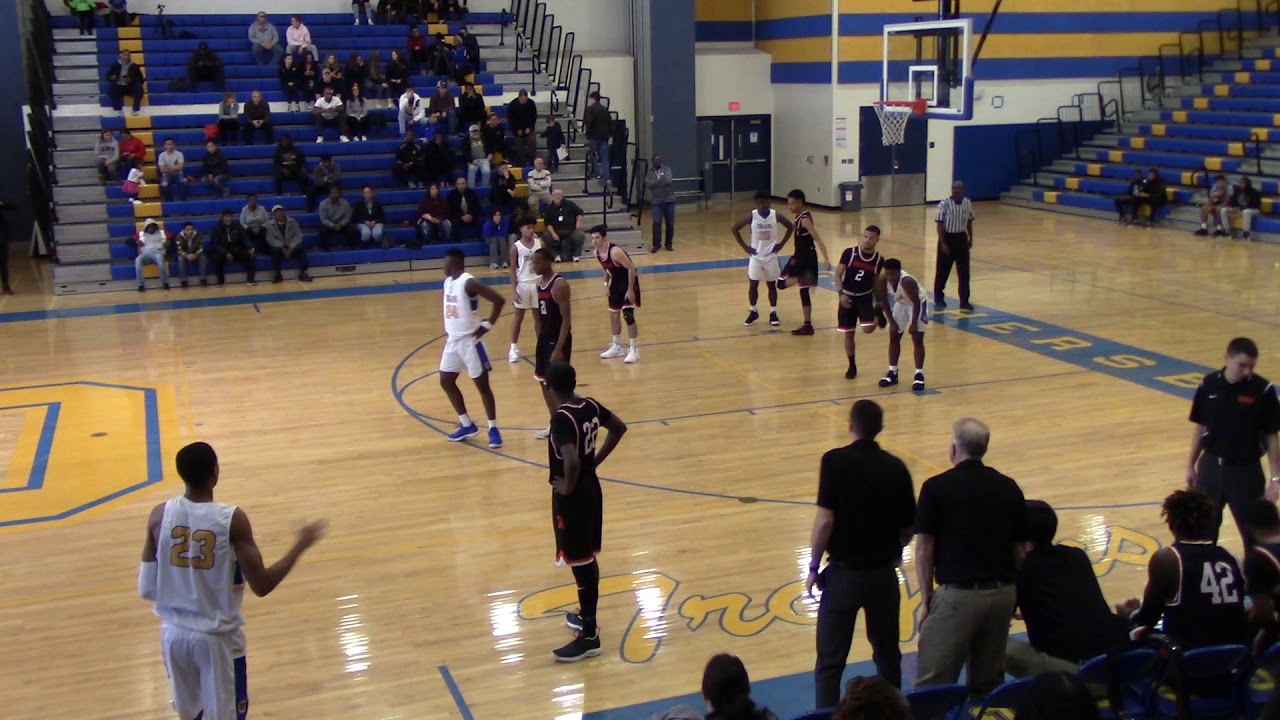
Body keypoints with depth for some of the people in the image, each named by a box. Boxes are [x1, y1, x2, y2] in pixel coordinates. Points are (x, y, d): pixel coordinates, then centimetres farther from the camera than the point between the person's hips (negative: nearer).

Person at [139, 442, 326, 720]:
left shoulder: (159, 516, -9)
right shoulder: (232, 520, -19)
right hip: (217, 636, -4)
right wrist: (301, 545, -6)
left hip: (174, 632, 4)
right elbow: (261, 585, -17)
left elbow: (146, 589, -4)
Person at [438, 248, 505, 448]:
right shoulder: (448, 281, 8)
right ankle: (467, 425, 22)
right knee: (446, 382, 12)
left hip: (470, 340, -9)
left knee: (482, 384, -2)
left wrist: (488, 325, -18)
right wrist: (450, 328, 13)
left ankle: (493, 428, 8)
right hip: (454, 339, 9)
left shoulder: (469, 283, -19)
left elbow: (499, 300, -23)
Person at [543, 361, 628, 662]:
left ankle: (589, 636, 9)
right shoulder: (591, 405, 1)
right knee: (588, 559, 22)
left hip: (572, 496, -9)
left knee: (580, 563, 0)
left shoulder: (562, 418, -24)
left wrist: (567, 487, -18)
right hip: (591, 488, 9)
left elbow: (571, 461, -36)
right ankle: (586, 616, 39)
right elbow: (619, 428, 16)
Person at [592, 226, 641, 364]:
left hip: (629, 281, -8)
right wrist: (606, 283, 4)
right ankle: (616, 347, 27)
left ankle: (634, 350, -3)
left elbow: (632, 268, -27)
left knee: (627, 315, -13)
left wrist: (630, 290, -25)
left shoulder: (615, 251, -31)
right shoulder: (597, 253, -6)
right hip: (616, 282, 8)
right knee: (613, 314, 12)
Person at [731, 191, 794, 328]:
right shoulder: (752, 216, -11)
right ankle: (753, 312, 20)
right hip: (756, 256, 0)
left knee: (772, 285, 7)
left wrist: (781, 244, -2)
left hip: (771, 256, 0)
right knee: (753, 285, 3)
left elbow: (791, 227, 4)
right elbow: (735, 228, -3)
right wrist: (745, 247, -5)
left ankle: (773, 313, 18)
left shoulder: (776, 216, -9)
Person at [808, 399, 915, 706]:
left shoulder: (835, 461, -11)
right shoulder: (896, 467, -2)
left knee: (830, 661, 6)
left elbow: (825, 520, -17)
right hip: (883, 573, 3)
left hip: (843, 571, -3)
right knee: (887, 654, 20)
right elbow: (909, 527, 3)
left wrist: (814, 568, -5)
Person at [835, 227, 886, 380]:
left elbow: (875, 281, 9)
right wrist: (841, 293, -21)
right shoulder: (849, 253, -12)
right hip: (848, 297, 0)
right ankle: (852, 366, 22)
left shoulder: (879, 260, -6)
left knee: (868, 328, -20)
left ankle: (878, 312, 16)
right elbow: (838, 275, -8)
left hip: (865, 296, 0)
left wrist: (879, 302, 14)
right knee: (849, 334, 4)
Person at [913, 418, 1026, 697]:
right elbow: (1019, 549, 9)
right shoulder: (1009, 488, 7)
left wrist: (926, 599, 3)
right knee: (989, 683, 16)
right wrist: (1014, 595, 19)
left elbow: (924, 550, -5)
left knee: (932, 686, 0)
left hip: (957, 595, -5)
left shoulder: (936, 488, -4)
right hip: (1002, 593, 5)